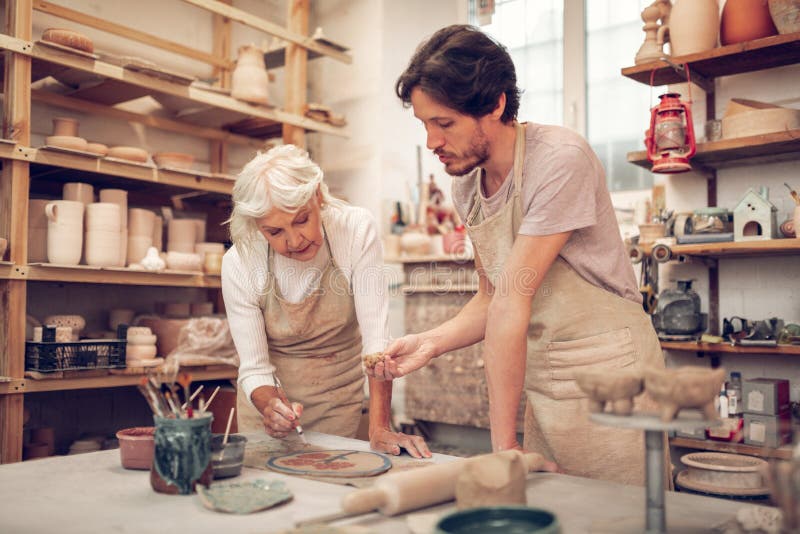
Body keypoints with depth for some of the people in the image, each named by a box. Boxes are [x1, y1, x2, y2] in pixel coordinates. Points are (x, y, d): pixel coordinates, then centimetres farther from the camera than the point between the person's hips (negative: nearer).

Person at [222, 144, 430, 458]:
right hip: (273, 393, 0)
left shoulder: (356, 229, -25)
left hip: (339, 393, 0)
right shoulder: (239, 263, -23)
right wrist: (269, 407, -38)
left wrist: (379, 428, -33)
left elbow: (377, 336, -26)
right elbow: (254, 368, -16)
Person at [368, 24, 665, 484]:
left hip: (608, 373, -6)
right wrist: (433, 343, -6)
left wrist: (503, 444, -21)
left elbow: (512, 303, -24)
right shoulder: (467, 185, 3)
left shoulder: (561, 159, -21)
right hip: (545, 382, 7)